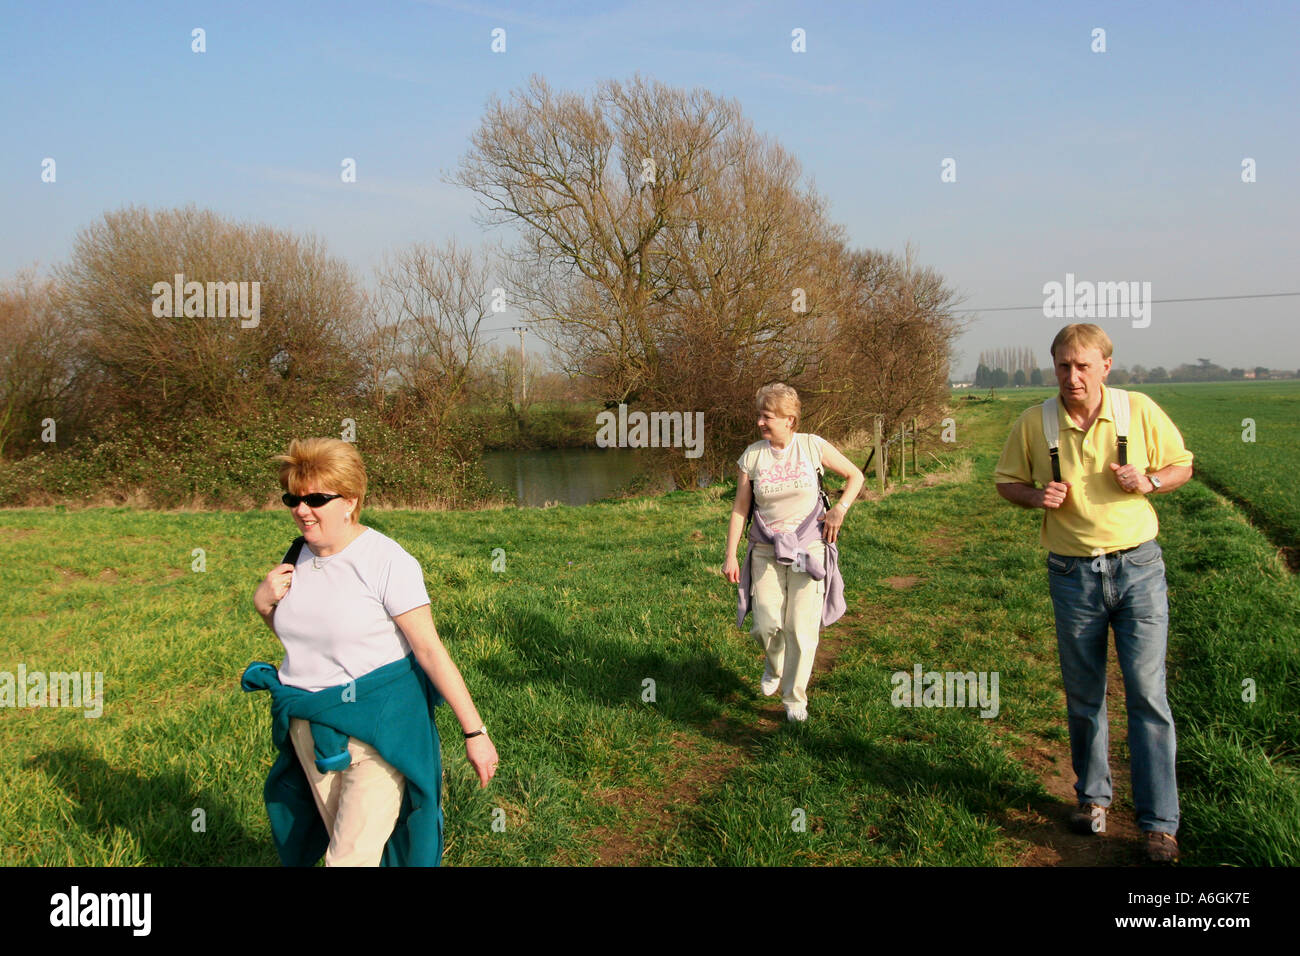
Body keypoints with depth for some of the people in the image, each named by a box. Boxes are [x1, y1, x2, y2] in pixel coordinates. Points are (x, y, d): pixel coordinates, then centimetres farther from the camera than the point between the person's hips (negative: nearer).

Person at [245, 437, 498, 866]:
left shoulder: (386, 561, -18)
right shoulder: (299, 559, 3)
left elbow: (430, 648, -18)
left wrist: (475, 732, -19)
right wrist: (263, 604, -2)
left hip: (377, 726, -7)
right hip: (310, 728, 7)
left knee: (352, 856, -9)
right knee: (349, 843, 18)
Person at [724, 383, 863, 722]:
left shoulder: (813, 447, -3)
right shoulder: (751, 456, 0)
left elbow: (855, 475, 10)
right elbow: (740, 509, 4)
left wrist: (840, 509, -5)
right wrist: (730, 555, 2)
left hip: (809, 550, -1)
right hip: (766, 552, 1)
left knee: (802, 628, -2)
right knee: (767, 625, -7)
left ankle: (795, 699, 16)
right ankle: (774, 666, 29)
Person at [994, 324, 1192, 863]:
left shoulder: (1140, 411, -4)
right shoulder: (1034, 424, -3)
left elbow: (1182, 465, 8)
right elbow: (1006, 481, 10)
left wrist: (1150, 481, -13)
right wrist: (1035, 495, -12)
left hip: (1138, 567, -1)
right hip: (1072, 575, 1)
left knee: (1147, 693, -4)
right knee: (1083, 696, 12)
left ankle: (1159, 824, 5)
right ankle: (1092, 795, 32)